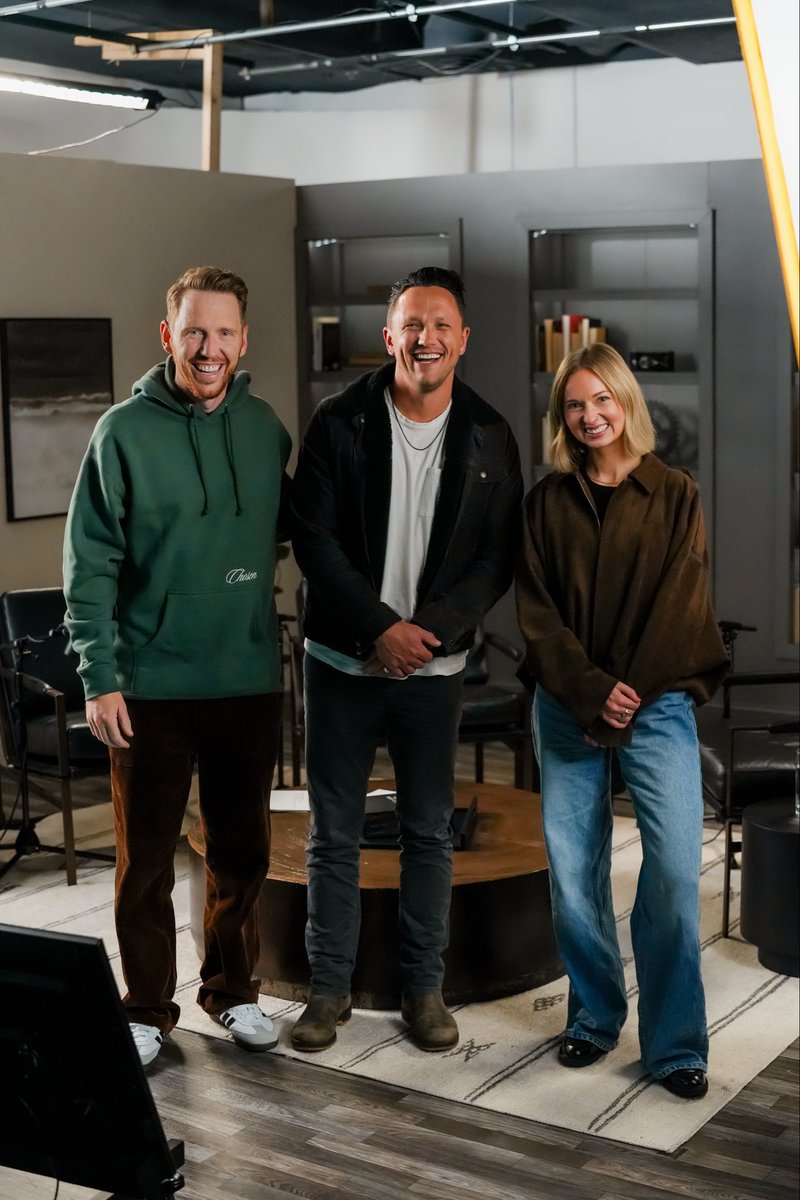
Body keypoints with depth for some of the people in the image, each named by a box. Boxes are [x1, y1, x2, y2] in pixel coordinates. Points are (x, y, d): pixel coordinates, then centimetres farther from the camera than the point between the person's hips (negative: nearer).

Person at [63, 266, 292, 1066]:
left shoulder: (264, 427, 2)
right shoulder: (126, 431, -8)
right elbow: (89, 564, -8)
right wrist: (99, 679, -12)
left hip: (249, 679, 3)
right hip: (151, 684, -3)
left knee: (242, 850, 14)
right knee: (146, 859, 7)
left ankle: (233, 991, 31)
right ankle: (147, 1009, 22)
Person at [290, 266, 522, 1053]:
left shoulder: (489, 437, 1)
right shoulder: (340, 422, -4)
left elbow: (497, 559, 0)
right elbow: (312, 538, -8)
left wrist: (432, 629, -14)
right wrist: (379, 627, -16)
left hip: (434, 665, 1)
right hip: (343, 661, -1)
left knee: (429, 832, 8)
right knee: (333, 833, 6)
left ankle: (423, 988, 21)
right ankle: (329, 987, 19)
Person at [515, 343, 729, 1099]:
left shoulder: (674, 495, 4)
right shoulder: (547, 502, 9)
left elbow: (681, 605, -3)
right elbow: (536, 611, 3)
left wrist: (628, 701, -10)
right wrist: (591, 692, -10)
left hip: (656, 702, -2)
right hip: (567, 705, 2)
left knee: (675, 864, -12)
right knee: (572, 868, 2)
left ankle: (676, 1043, -2)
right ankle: (593, 1018, 19)